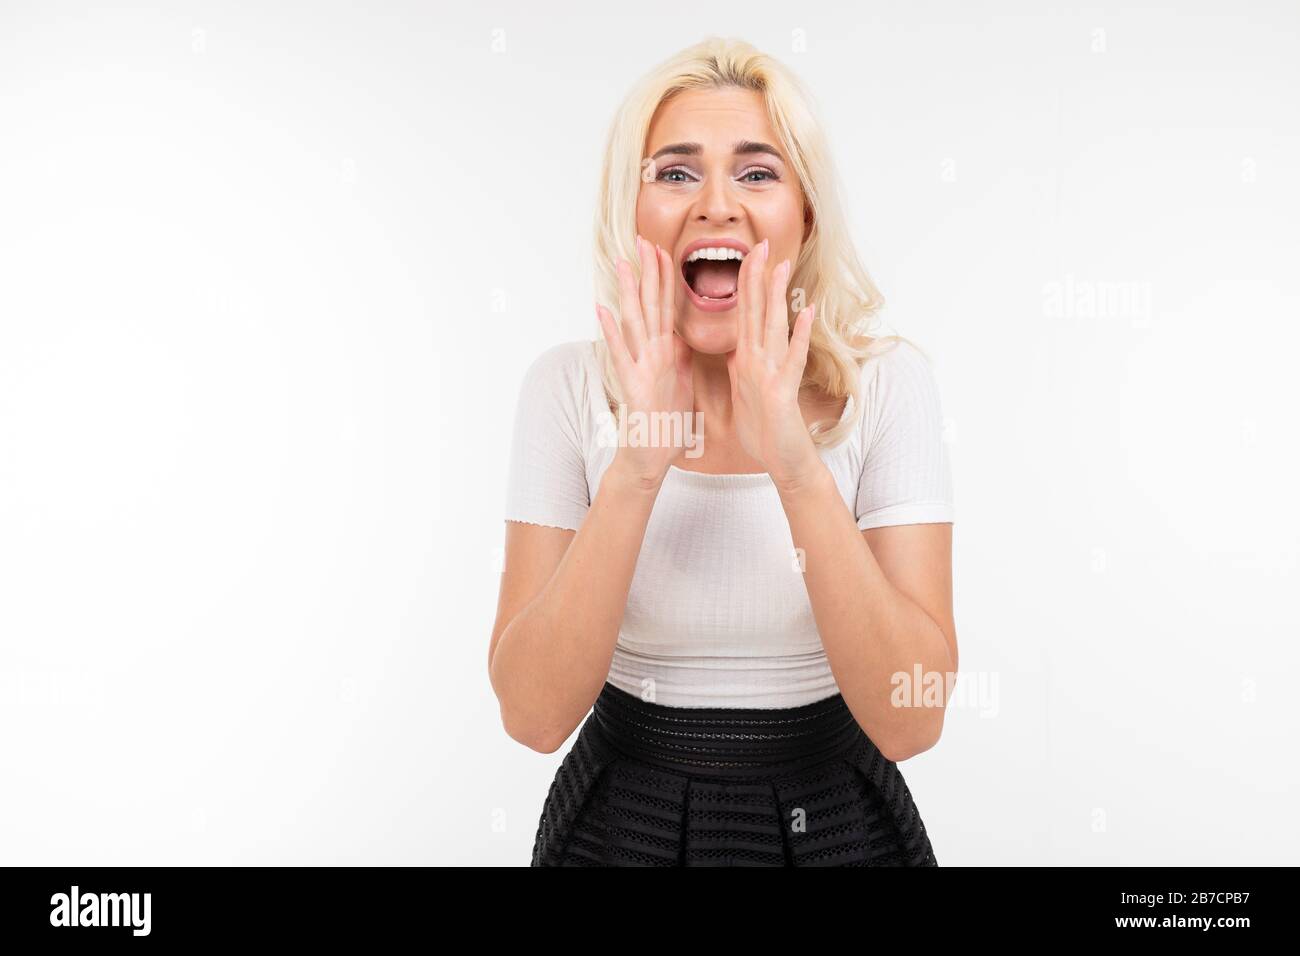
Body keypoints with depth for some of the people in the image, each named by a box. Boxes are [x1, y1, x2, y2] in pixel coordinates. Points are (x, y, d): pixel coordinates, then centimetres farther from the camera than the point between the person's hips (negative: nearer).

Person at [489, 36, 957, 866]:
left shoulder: (887, 383, -13)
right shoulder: (570, 386, -11)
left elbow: (910, 721, -20)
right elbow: (534, 715, -18)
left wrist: (796, 466, -30)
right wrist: (638, 465, -29)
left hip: (836, 822, 0)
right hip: (622, 819, 1)